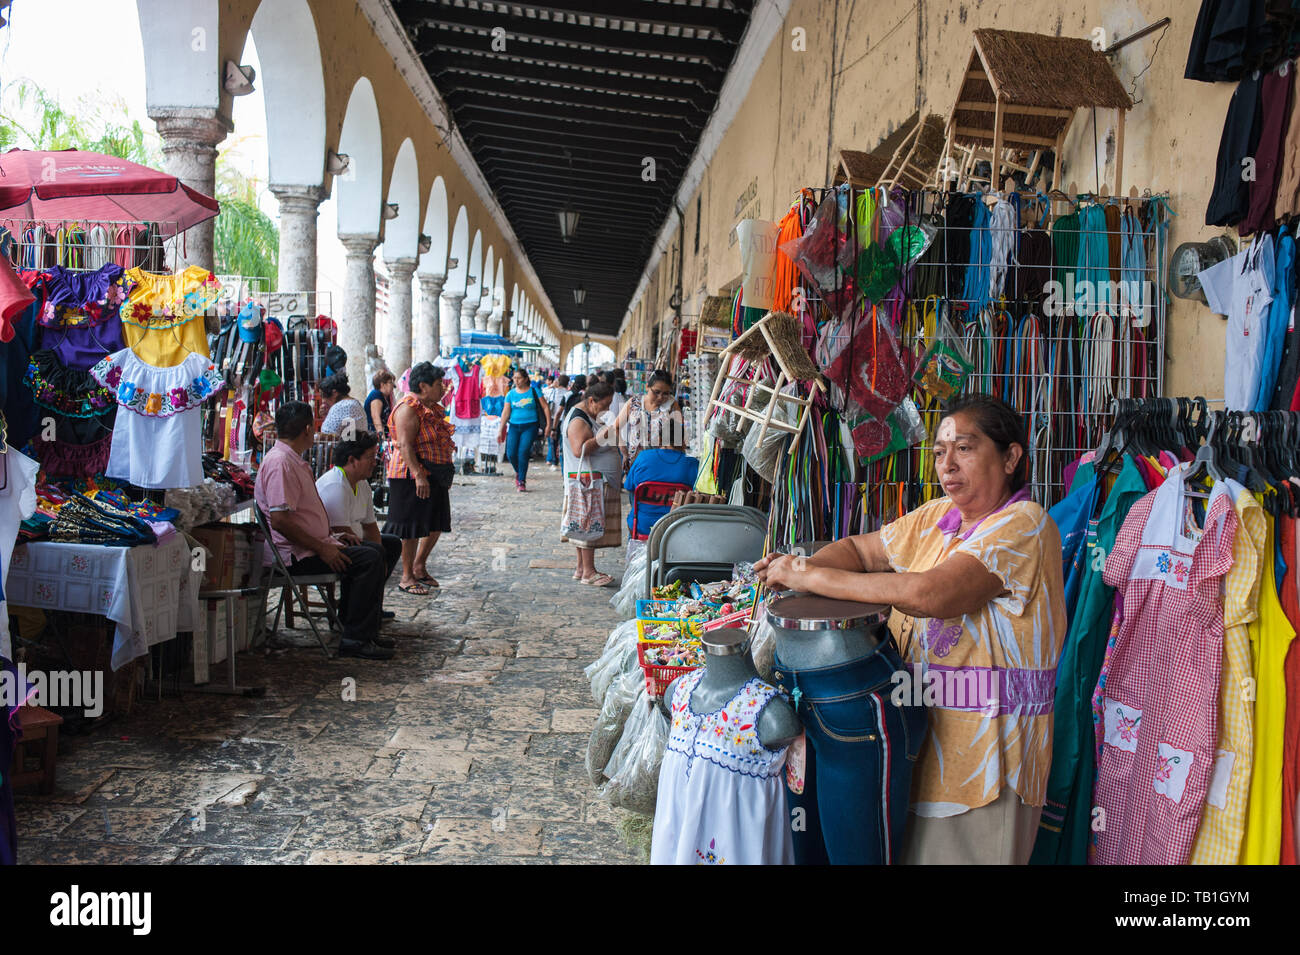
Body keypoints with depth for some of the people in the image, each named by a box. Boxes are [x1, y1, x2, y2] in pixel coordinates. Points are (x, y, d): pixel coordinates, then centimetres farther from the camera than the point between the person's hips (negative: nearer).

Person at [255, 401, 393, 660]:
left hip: (312, 546, 11)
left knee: (372, 551, 12)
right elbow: (279, 520, -26)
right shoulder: (280, 463, -18)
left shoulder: (294, 460, 17)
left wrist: (333, 536, 15)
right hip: (296, 556, -11)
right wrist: (322, 548, -22)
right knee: (369, 559, -20)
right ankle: (355, 640, -15)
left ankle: (365, 631, 13)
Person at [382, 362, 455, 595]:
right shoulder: (408, 408, -15)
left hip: (435, 477, 10)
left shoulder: (433, 407, 15)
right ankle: (407, 577, 7)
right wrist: (419, 475, -28)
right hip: (411, 476, -10)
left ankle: (419, 567, 29)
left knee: (435, 524, 13)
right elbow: (405, 446, -22)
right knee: (411, 527, -3)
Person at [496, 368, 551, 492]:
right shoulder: (511, 394, 7)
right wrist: (500, 430, 2)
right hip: (514, 426, 3)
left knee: (523, 452, -14)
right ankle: (518, 473, 25)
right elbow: (506, 413, 6)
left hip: (530, 427, -3)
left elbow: (545, 408, 1)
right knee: (511, 453, -6)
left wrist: (548, 425, -6)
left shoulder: (534, 391, 0)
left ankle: (522, 482, -3)